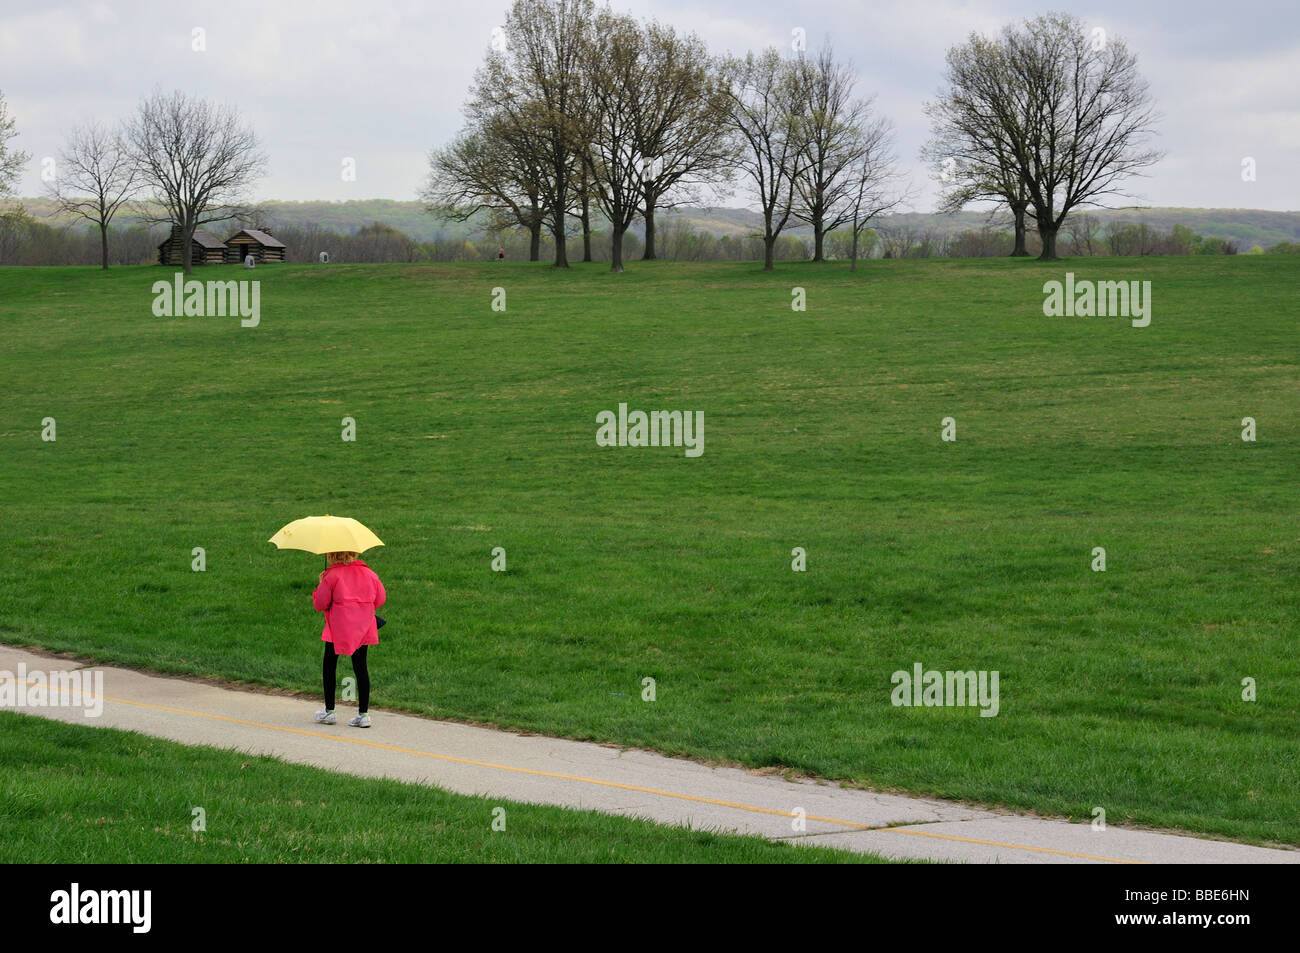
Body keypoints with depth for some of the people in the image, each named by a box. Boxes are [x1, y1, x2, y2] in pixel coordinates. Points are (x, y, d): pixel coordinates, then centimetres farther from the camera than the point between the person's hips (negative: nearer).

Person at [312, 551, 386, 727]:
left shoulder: (332, 575, -10)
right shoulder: (368, 573, 4)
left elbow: (320, 604, -7)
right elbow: (380, 598, 12)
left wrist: (321, 586, 10)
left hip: (339, 628, -4)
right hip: (363, 627, 4)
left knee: (329, 665, 11)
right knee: (360, 667, 6)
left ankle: (329, 711, 12)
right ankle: (363, 713, 1)